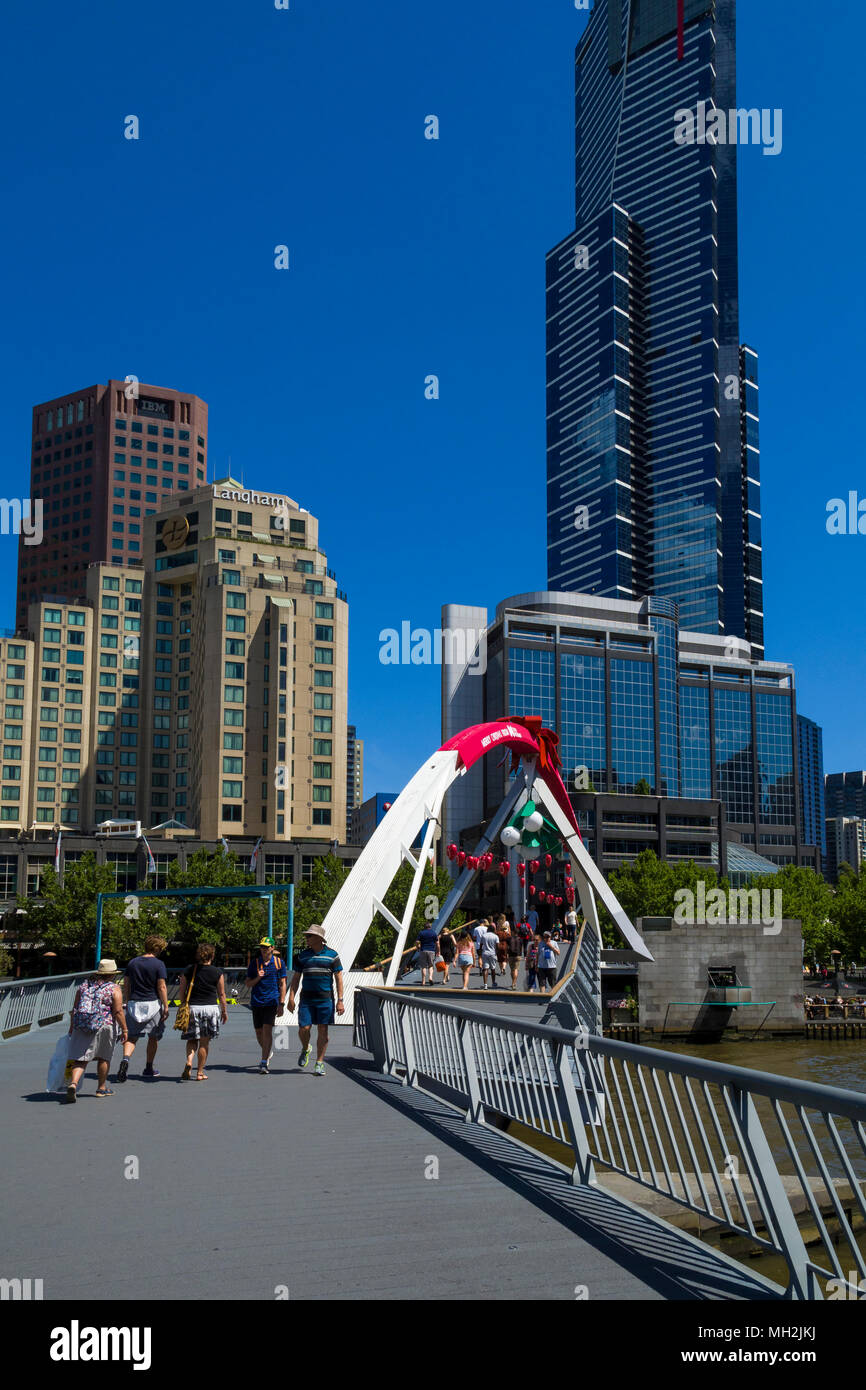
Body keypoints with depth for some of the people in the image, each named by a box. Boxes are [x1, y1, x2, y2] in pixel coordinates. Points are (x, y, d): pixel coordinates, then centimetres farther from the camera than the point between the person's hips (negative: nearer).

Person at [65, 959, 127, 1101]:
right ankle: (102, 1088, 25)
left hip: (81, 1026, 3)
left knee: (80, 1059, 1)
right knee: (104, 1057, 15)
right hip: (104, 1026, -3)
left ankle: (73, 1084, -21)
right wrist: (124, 1029, -2)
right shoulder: (115, 989, -2)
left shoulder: (84, 985, 12)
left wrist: (72, 1027, 17)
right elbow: (118, 1012, -8)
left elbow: (74, 1009, 11)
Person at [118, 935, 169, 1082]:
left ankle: (125, 1059, -22)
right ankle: (149, 1068, 20)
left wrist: (127, 1002, 19)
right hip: (152, 1004, -3)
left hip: (134, 1004, 3)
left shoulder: (132, 962, 7)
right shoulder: (159, 964, -8)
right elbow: (161, 987, -10)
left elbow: (126, 985, 10)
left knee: (131, 1036, 5)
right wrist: (166, 1006, -5)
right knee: (153, 1037, 13)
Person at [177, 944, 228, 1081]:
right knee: (204, 1042, 7)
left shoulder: (188, 970, 1)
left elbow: (181, 992, 5)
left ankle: (189, 1061, -10)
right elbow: (221, 994, 2)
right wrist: (224, 1011, 13)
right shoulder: (217, 972, -3)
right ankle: (200, 1072, 11)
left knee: (192, 1039, 16)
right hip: (211, 1008, -1)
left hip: (192, 1008, 1)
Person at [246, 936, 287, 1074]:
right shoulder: (254, 963, 6)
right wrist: (257, 978, -11)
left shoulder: (279, 962, 2)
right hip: (256, 1001, 3)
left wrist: (281, 1003, -3)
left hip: (271, 1001, -3)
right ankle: (268, 1052, 37)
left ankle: (264, 1063, -13)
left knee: (267, 1030, -14)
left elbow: (282, 984, 4)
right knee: (259, 1032, 9)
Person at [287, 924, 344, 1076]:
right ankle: (305, 1049, 26)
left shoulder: (332, 955, 1)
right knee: (303, 1029, -6)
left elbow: (338, 978, 2)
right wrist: (291, 998, 1)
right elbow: (296, 978, 10)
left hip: (325, 998, -2)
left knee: (323, 1030, 0)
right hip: (306, 999, 2)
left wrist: (340, 1001, -4)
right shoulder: (302, 955, 8)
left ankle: (319, 1063, 10)